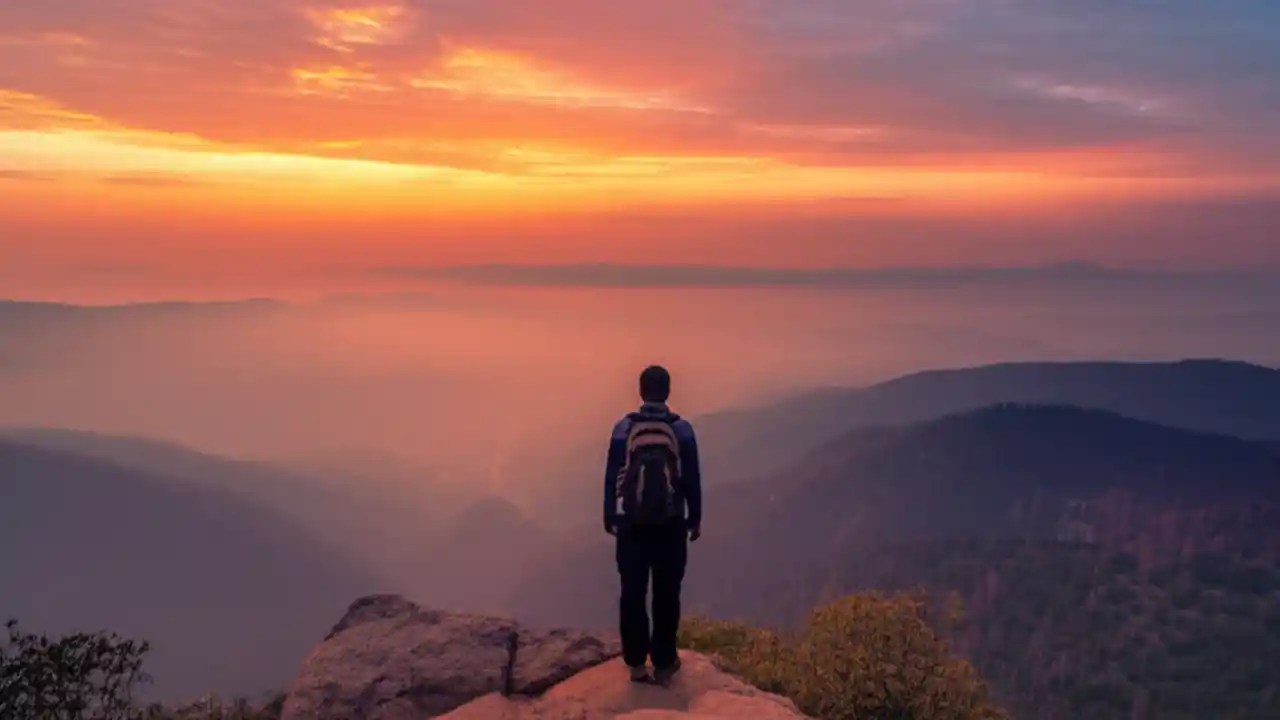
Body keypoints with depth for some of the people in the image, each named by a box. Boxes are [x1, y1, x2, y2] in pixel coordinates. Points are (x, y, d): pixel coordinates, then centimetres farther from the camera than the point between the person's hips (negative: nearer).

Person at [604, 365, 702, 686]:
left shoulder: (624, 428, -5)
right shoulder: (682, 429, -6)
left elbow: (611, 477, -1)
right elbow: (692, 479, -2)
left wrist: (609, 516, 11)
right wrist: (695, 519, 10)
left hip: (631, 523, 1)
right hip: (671, 523, 0)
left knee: (632, 593, 9)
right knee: (667, 594, 8)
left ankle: (636, 662, 15)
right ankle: (664, 663, 14)